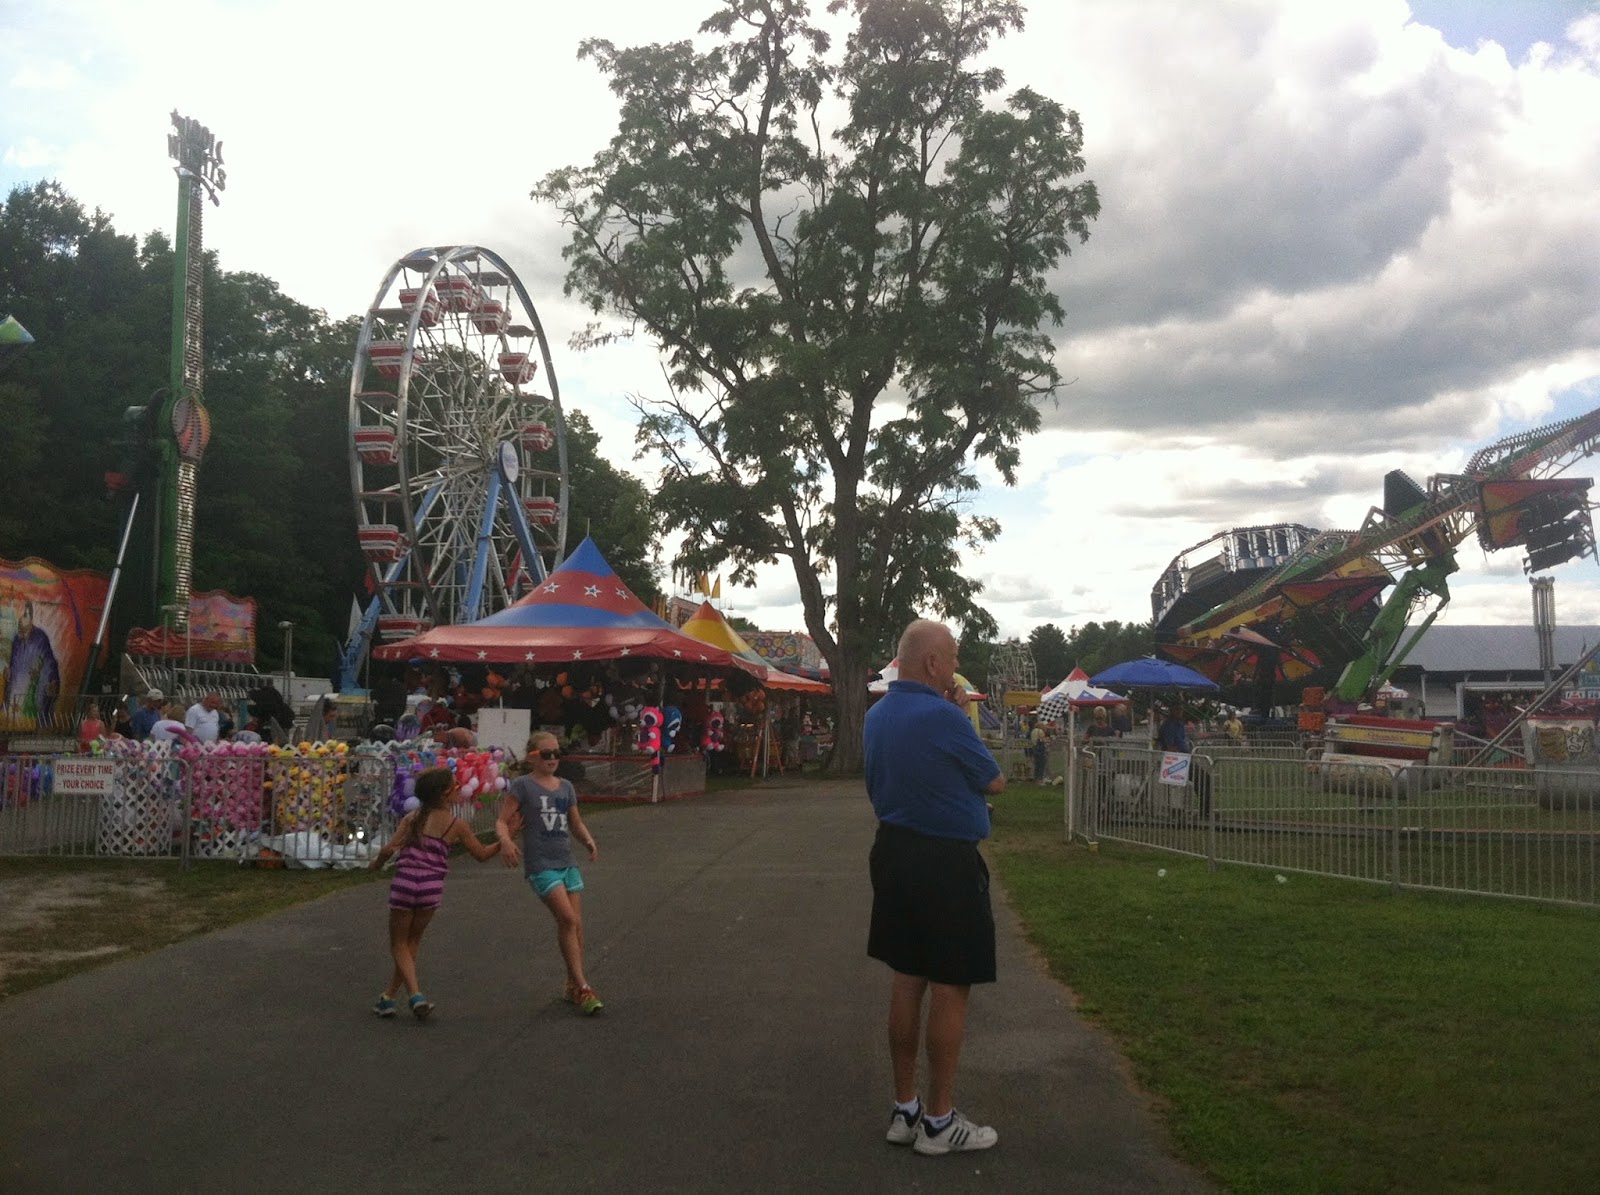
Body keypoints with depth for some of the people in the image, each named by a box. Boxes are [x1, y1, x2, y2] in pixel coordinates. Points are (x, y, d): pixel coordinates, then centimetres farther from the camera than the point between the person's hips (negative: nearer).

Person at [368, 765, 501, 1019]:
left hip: (405, 882, -1)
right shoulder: (456, 825, 1)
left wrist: (376, 863, 15)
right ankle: (389, 997, 24)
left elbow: (389, 848, -4)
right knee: (412, 942, 20)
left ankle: (415, 995, -6)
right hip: (432, 887, 1)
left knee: (399, 944, 12)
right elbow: (482, 854, 8)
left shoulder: (412, 818, 4)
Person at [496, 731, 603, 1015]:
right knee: (567, 920, -16)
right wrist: (506, 840, -28)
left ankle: (573, 987, 18)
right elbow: (502, 821, -7)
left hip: (566, 863, 6)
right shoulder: (522, 786, -5)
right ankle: (582, 987, -11)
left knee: (576, 924, 5)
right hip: (540, 865, -6)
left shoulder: (566, 787, 11)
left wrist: (588, 841, -1)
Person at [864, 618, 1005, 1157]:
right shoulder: (943, 716, -19)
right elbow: (995, 782, -6)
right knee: (950, 989, 2)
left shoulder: (877, 714, 6)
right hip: (946, 863, -8)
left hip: (894, 851, 8)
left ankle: (905, 1109, 24)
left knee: (906, 981, 14)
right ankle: (939, 1121, 10)